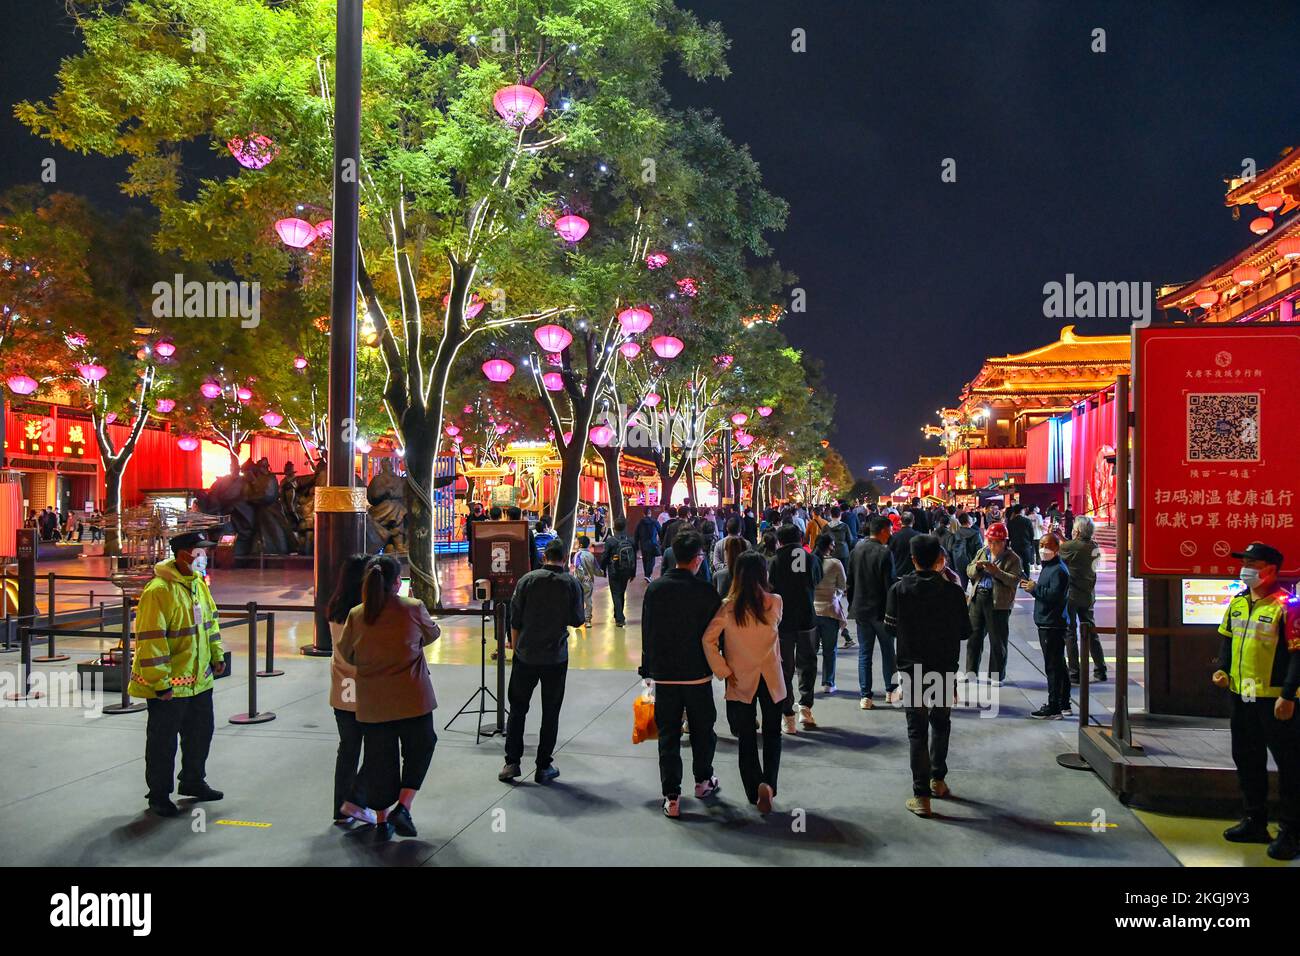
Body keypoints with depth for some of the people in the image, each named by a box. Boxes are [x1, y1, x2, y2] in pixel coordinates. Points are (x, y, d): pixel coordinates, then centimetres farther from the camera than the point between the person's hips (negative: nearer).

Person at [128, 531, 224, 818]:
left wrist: (217, 655, 15)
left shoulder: (198, 583, 6)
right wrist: (160, 682, -22)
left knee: (201, 733, 19)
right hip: (168, 686, -8)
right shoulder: (158, 591, -22)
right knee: (163, 742, 6)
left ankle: (193, 782, 37)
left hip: (199, 679, 8)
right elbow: (150, 639, -23)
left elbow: (210, 620, 19)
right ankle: (159, 795, 21)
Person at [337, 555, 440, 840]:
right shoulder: (413, 608, -10)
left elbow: (345, 653, 7)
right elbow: (432, 634, 8)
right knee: (418, 750, 16)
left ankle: (381, 820, 22)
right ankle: (403, 807, 5)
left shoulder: (356, 615, -3)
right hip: (412, 697, -3)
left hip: (372, 702, 3)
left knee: (379, 758, 14)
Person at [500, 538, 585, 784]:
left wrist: (515, 645, 10)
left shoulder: (528, 580, -3)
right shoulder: (571, 584, -5)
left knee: (517, 708, 12)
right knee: (550, 712, 8)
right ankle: (544, 767, 12)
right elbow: (577, 621, -2)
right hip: (556, 657, -1)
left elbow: (515, 619, -1)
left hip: (526, 655, 1)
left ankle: (512, 762, 11)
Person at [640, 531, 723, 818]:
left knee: (668, 735, 7)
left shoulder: (655, 588, -4)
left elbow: (646, 632, 2)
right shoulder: (705, 592, -13)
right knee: (702, 729, 19)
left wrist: (648, 668, 11)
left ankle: (671, 798, 8)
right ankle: (703, 781, 34)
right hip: (697, 673, -2)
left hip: (663, 675, 2)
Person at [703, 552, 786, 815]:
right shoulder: (775, 603, -11)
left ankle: (754, 793, 15)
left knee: (746, 739, 13)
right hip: (771, 679, 0)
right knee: (772, 734, 15)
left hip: (740, 680, 0)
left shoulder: (728, 607, -14)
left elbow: (708, 639, -17)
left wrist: (723, 671, -8)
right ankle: (768, 783, -4)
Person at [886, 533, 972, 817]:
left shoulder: (899, 589, -9)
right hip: (945, 670, 1)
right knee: (941, 724, 22)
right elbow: (965, 632, -2)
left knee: (917, 730, 4)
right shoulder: (953, 591, -10)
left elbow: (890, 628, -2)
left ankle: (921, 795, 2)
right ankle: (938, 779, 32)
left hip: (912, 669, -1)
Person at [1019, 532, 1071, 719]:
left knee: (1053, 666, -7)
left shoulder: (1058, 570, -16)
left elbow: (1054, 595, -26)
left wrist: (1035, 588, -15)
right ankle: (1063, 705, 26)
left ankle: (1053, 708, -2)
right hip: (1048, 624, 11)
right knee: (1058, 665, 17)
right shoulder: (1047, 567, 18)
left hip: (1052, 625, -11)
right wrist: (1032, 586, 6)